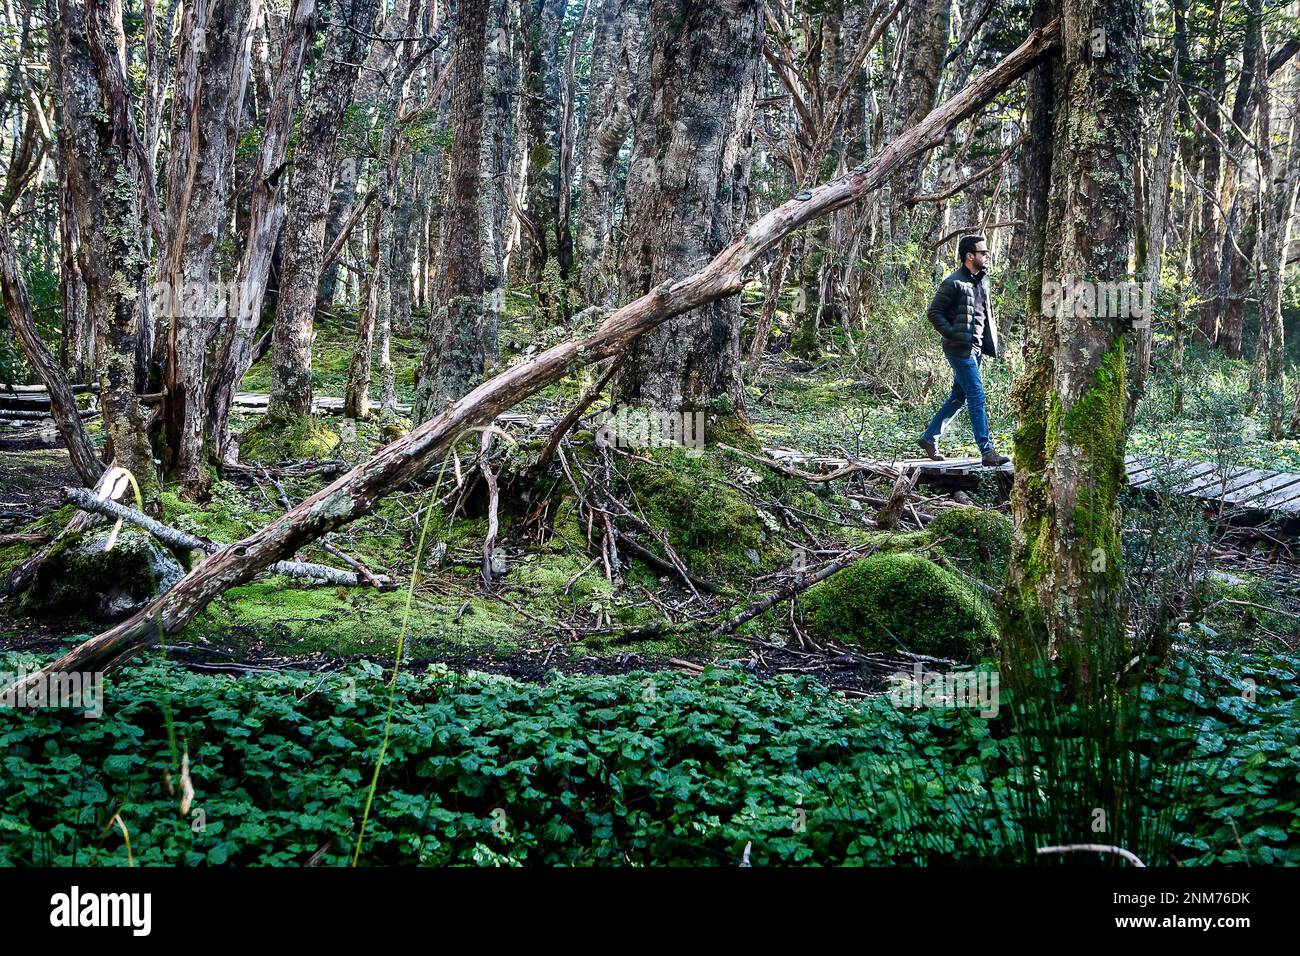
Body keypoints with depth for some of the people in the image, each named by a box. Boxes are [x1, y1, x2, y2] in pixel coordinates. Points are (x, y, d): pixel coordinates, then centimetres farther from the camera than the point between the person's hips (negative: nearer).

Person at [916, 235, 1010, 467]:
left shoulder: (982, 281, 13)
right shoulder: (954, 283, -12)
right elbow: (933, 312, -11)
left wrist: (989, 339, 12)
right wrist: (952, 335, -16)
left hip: (976, 348, 9)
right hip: (960, 349, -9)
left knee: (958, 397, 15)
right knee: (977, 397, -11)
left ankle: (929, 438, 27)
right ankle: (987, 451, -12)